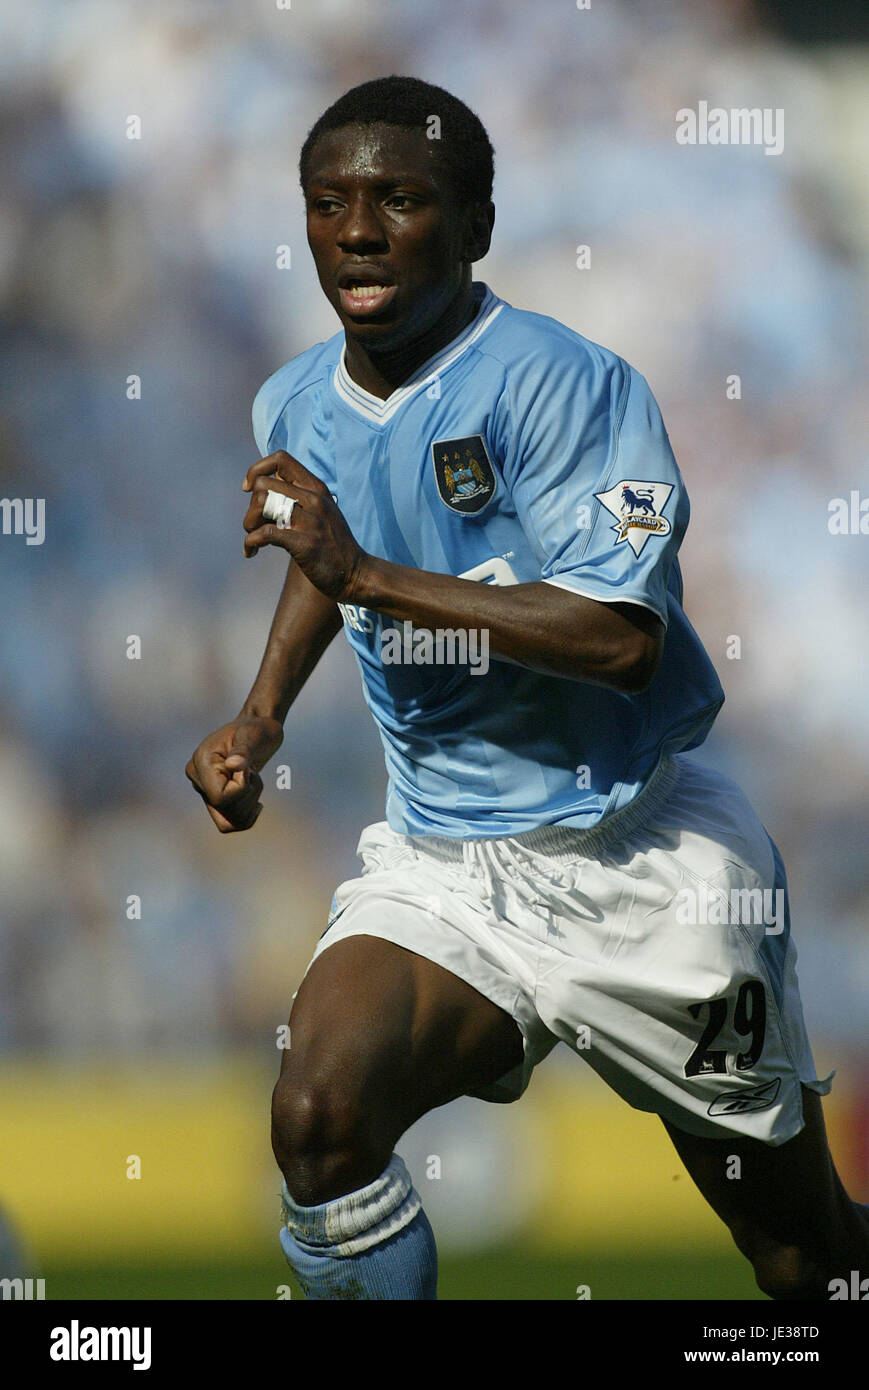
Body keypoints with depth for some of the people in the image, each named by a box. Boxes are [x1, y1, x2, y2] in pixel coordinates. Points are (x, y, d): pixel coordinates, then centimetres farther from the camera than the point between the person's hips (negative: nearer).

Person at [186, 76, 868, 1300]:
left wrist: (367, 575, -26)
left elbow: (620, 635, -27)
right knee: (317, 1120, -24)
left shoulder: (557, 382, -17)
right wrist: (261, 719, 12)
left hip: (644, 867, -4)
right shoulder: (296, 407, 5)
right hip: (442, 865, 5)